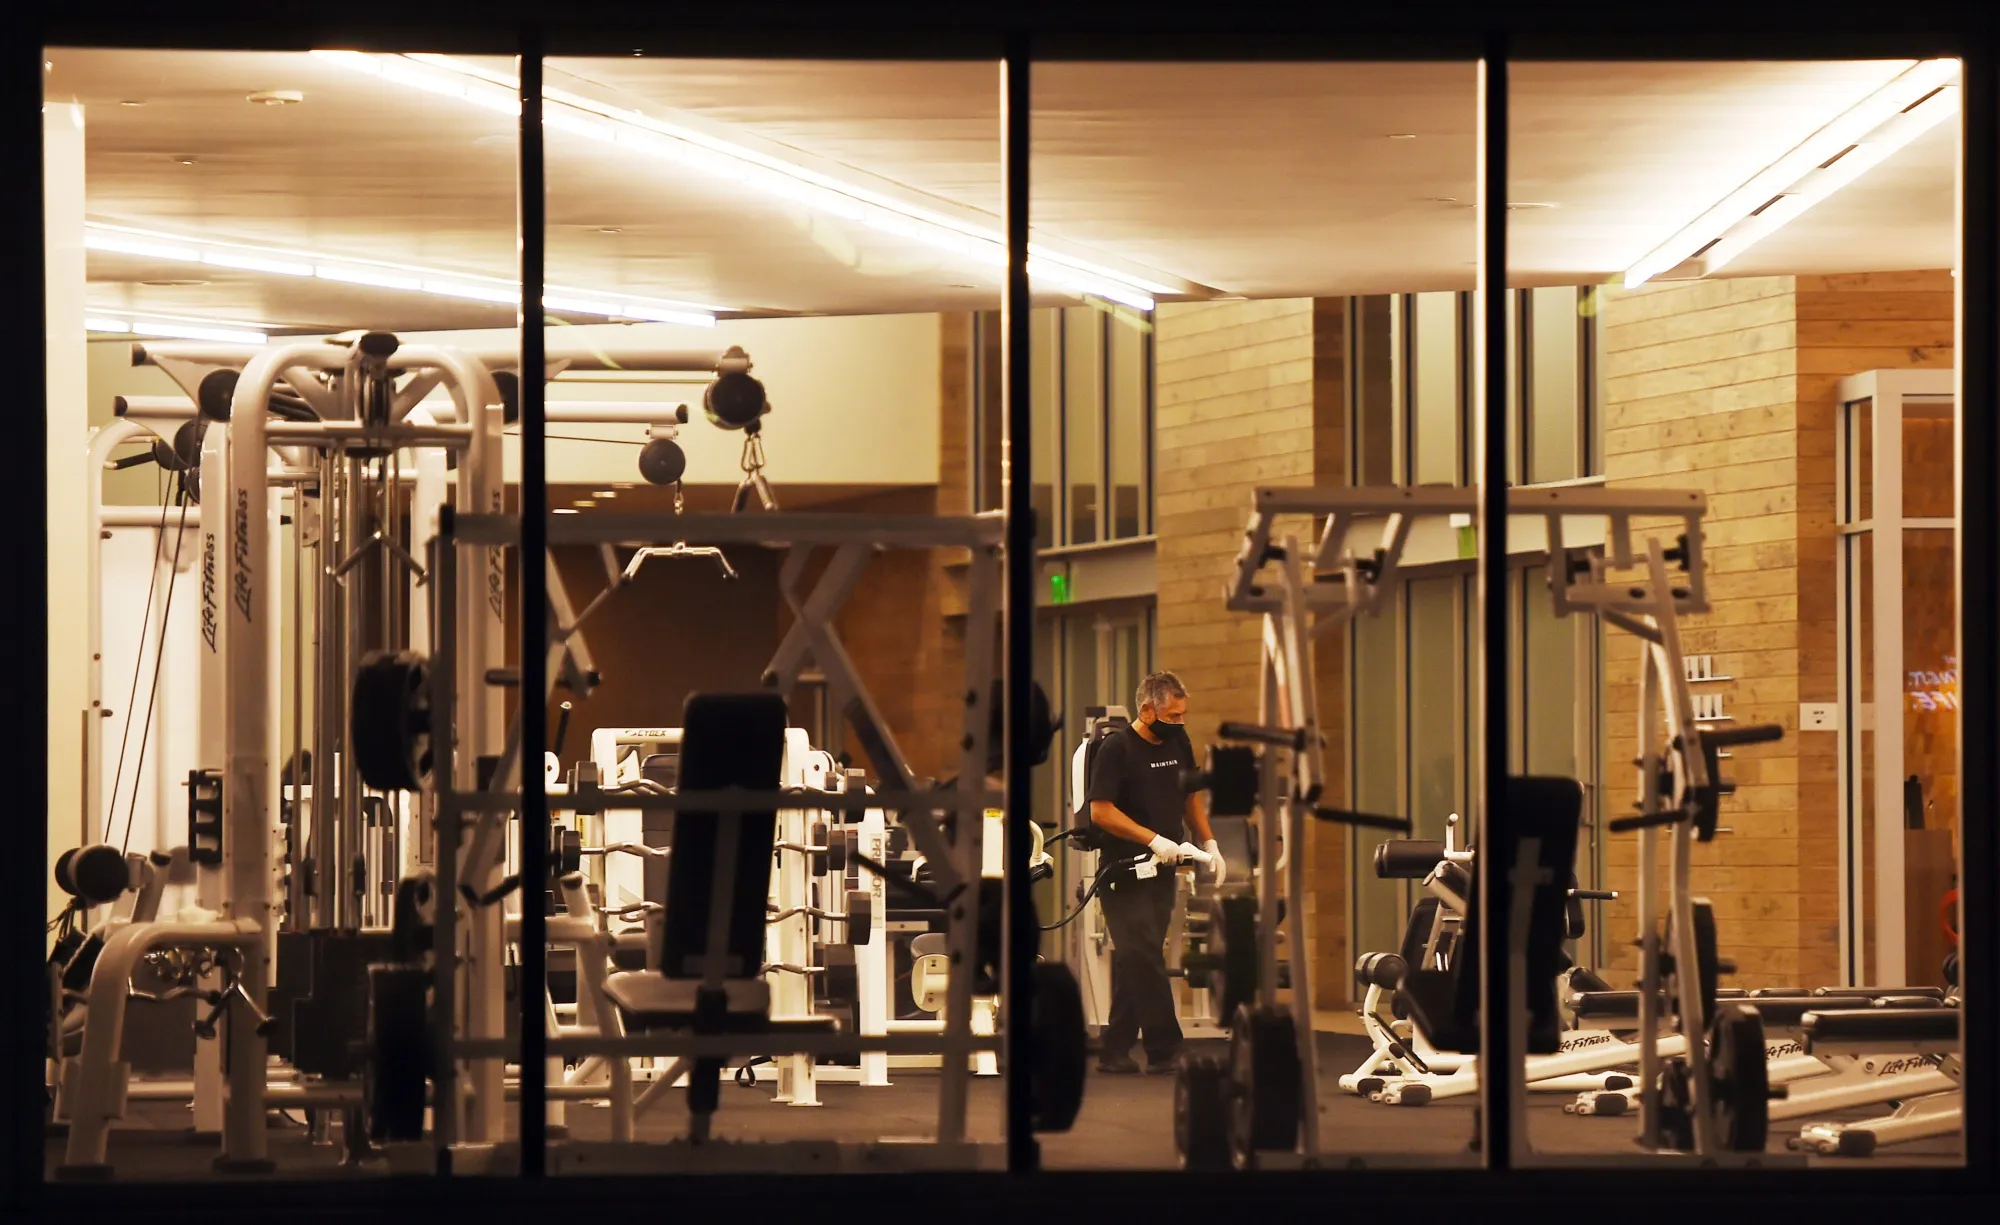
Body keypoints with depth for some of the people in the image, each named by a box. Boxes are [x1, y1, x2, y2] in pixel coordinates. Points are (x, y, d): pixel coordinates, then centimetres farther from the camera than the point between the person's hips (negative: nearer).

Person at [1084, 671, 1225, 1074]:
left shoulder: (1178, 744, 10)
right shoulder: (1116, 749, -12)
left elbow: (1190, 797, 22)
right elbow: (1100, 811, -17)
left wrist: (1209, 843, 11)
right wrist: (1155, 840, -21)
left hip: (1162, 871, 7)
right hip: (1125, 874, -7)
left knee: (1134, 964, 8)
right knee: (1144, 962, -9)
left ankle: (1115, 1051, 12)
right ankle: (1165, 1051, -7)